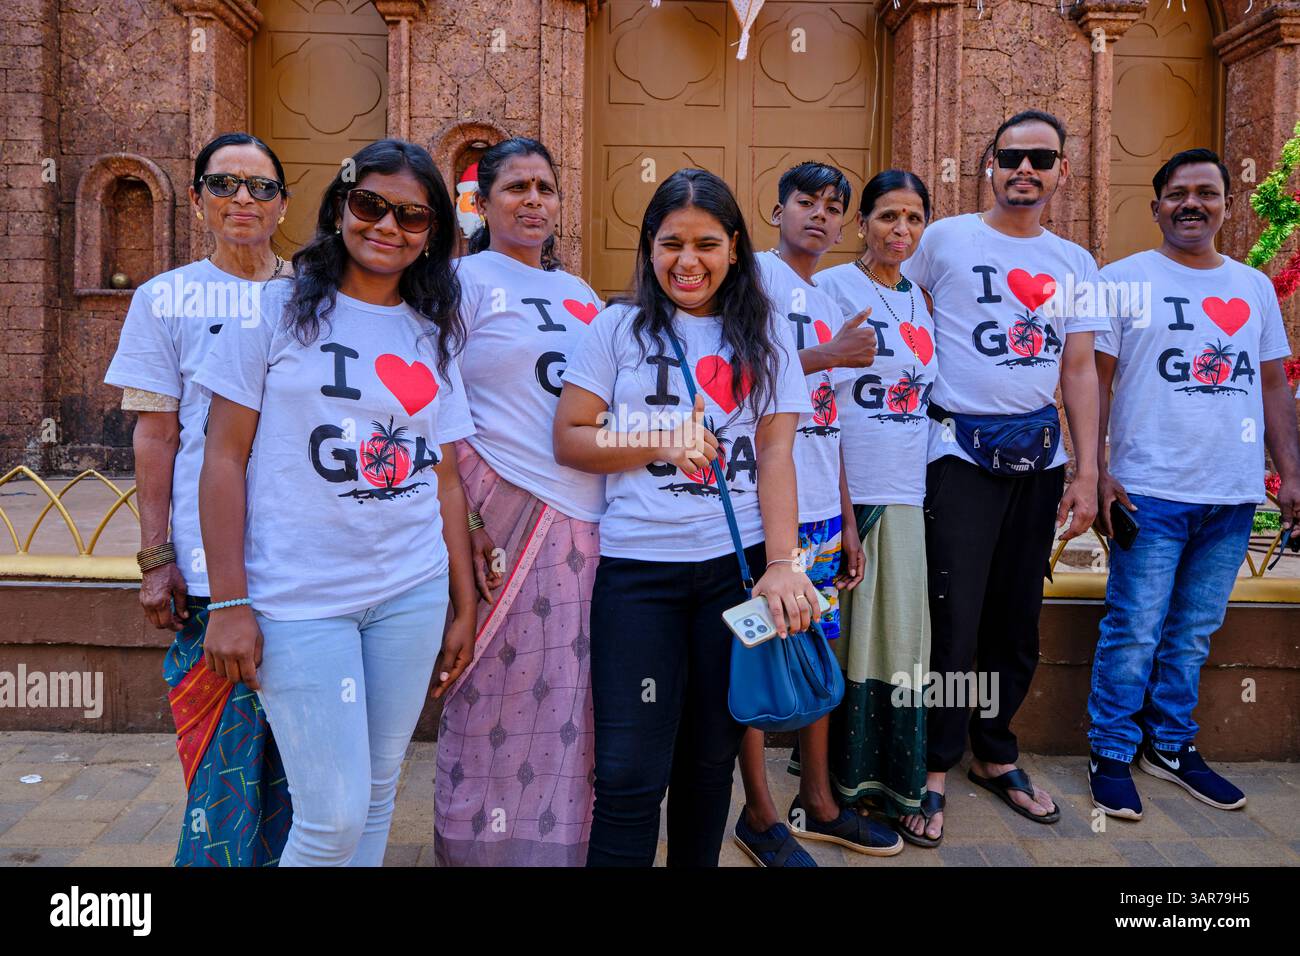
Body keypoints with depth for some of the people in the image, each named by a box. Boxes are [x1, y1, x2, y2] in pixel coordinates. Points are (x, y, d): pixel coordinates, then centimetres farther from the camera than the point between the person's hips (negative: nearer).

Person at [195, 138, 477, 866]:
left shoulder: (435, 336, 11)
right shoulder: (277, 311, 0)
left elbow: (446, 479, 12)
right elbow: (224, 459, -2)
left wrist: (465, 607, 10)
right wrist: (229, 603, -8)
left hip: (413, 595, 4)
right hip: (299, 600, -4)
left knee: (379, 789, 11)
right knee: (334, 815, -5)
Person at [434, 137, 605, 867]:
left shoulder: (581, 295, 19)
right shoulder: (467, 279, 1)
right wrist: (462, 520, -14)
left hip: (590, 524, 6)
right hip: (511, 513, -6)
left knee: (571, 705, 11)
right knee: (503, 701, 1)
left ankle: (563, 843, 26)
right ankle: (490, 844, 17)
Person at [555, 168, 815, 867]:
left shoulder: (763, 332, 8)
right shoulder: (619, 327, 5)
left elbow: (776, 453, 1)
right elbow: (569, 440, 2)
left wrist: (782, 564, -10)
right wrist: (660, 444, -11)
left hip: (740, 564, 2)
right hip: (638, 565, -1)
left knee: (711, 756, 12)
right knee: (631, 772, -2)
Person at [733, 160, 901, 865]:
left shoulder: (831, 311, 19)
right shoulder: (755, 274, -2)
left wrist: (847, 521, 16)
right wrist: (829, 356, -12)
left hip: (821, 512, 8)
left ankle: (817, 801, 28)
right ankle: (759, 815, 15)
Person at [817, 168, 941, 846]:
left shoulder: (921, 299, 16)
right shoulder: (831, 287, -3)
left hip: (907, 489, 5)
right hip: (845, 486, -5)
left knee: (904, 632, 7)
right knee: (843, 631, 3)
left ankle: (903, 782, 18)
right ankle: (844, 779, 17)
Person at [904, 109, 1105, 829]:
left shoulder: (1076, 265, 11)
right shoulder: (944, 240, -1)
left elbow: (1079, 371, 9)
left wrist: (1086, 472, 3)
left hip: (1039, 452, 5)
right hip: (962, 448, -4)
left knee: (1018, 619, 11)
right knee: (956, 618, -6)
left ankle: (995, 756, 28)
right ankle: (934, 766, 11)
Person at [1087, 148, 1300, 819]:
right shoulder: (1124, 280, 1)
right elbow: (1093, 381, -3)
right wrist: (1096, 473, -11)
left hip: (1233, 495, 5)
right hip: (1151, 491, -4)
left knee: (1193, 632, 12)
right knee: (1134, 630, -1)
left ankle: (1170, 744, 27)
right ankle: (1111, 753, 13)